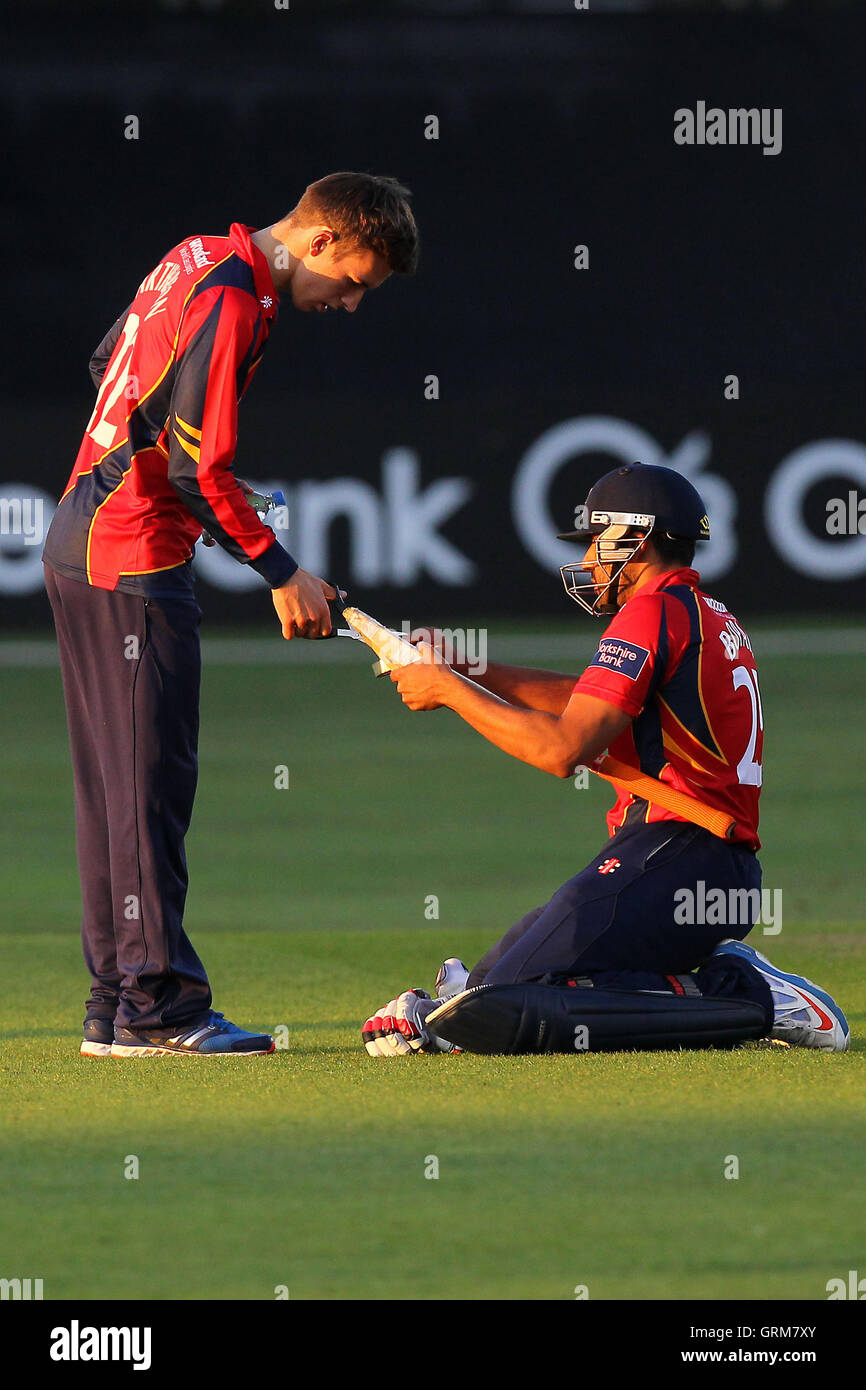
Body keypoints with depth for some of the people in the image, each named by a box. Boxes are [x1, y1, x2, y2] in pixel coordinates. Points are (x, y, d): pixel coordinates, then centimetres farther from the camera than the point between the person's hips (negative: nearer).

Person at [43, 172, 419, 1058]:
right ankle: (156, 1006, -8)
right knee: (152, 777, -8)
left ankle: (116, 1004, 14)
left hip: (81, 536, 10)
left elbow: (107, 366, 23)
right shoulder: (232, 304, -19)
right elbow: (199, 470, -21)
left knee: (117, 779, 11)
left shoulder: (199, 258, 11)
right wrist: (280, 573, -15)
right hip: (134, 560, -10)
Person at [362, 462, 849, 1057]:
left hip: (668, 859, -10)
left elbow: (563, 750, -15)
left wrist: (450, 691, -5)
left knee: (497, 1013, -16)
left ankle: (740, 997, -15)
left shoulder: (655, 612, -9)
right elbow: (588, 698, 28)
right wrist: (470, 671, 22)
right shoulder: (715, 619, 21)